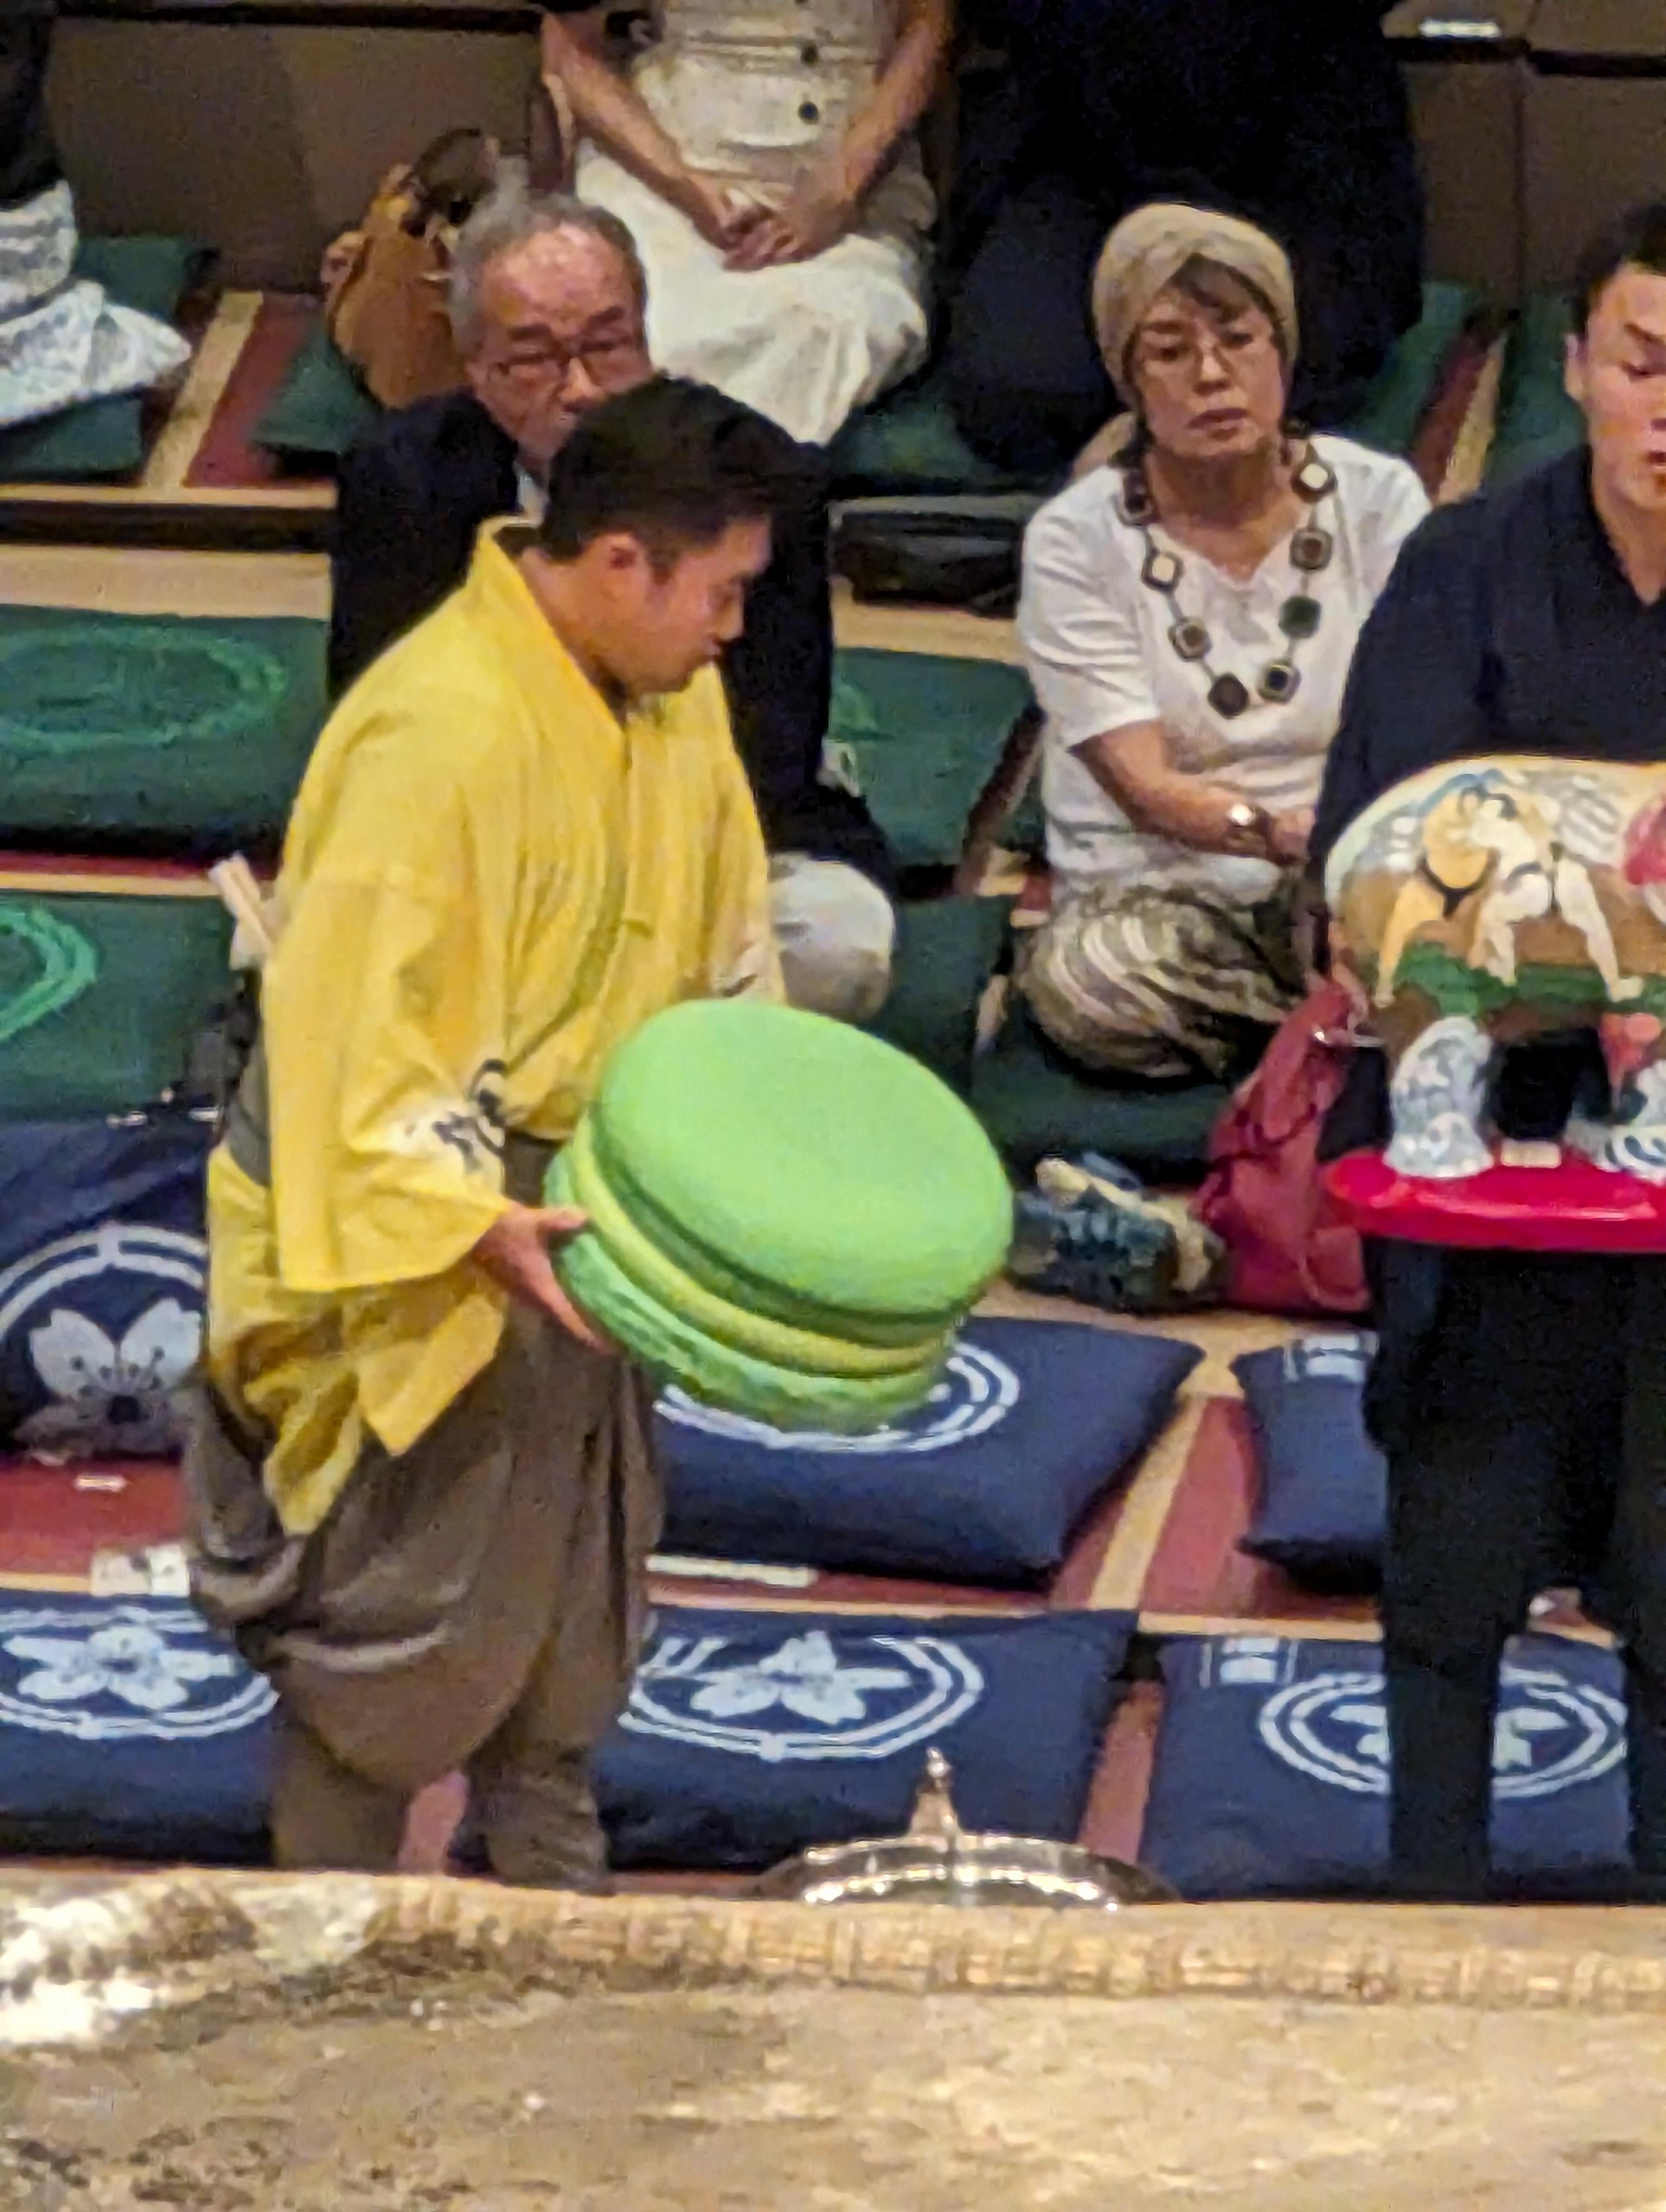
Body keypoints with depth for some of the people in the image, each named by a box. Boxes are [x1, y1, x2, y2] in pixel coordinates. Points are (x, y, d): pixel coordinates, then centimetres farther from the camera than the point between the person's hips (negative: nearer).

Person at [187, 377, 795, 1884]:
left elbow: (721, 943, 13)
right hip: (415, 1250, -8)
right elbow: (354, 1022, -29)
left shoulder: (674, 700, -1)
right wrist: (471, 1223, -34)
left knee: (574, 1595, 21)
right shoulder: (438, 733, -29)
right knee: (401, 1609, 2)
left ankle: (554, 1893, 37)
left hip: (568, 1221, 9)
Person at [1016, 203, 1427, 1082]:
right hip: (1159, 890, 0)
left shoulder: (1378, 499, 1)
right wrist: (1285, 834, -34)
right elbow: (1146, 789, -14)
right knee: (1086, 977, -36)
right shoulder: (1077, 541, -5)